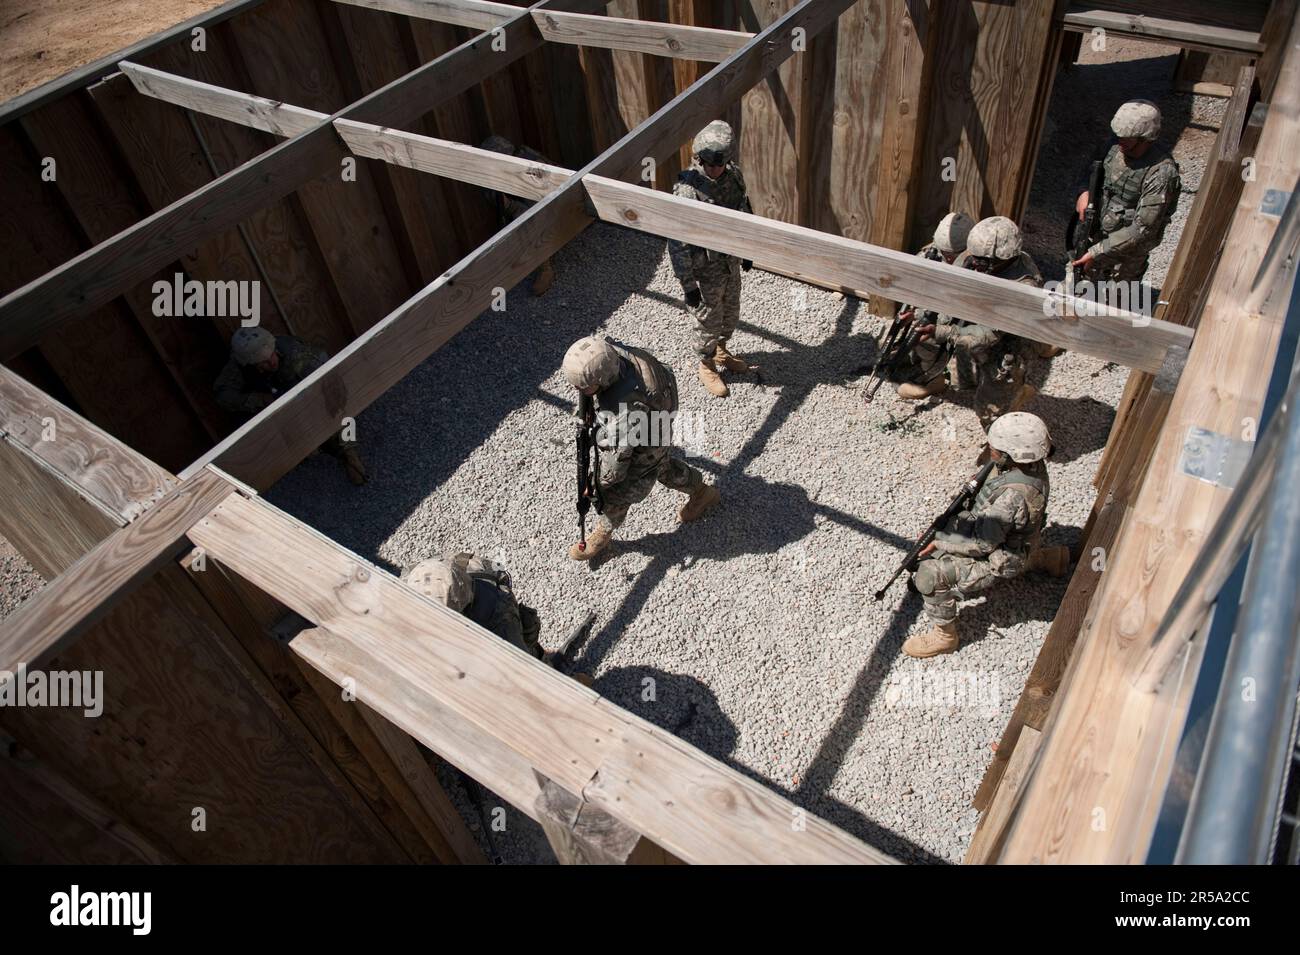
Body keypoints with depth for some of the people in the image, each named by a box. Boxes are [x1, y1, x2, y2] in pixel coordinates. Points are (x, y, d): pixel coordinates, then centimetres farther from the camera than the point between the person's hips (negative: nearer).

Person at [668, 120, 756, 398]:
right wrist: (688, 285, -22)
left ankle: (721, 352, 51)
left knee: (731, 314, 24)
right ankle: (706, 366, 39)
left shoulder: (734, 175, -9)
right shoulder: (687, 191, -29)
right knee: (708, 321, 14)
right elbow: (678, 243, -25)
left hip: (731, 262, 6)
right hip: (705, 270, -6)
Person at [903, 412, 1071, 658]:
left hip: (999, 560, -9)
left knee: (930, 574, -19)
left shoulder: (1013, 495, -38)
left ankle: (943, 636, 0)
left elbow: (982, 544, -29)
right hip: (1015, 542, 9)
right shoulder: (1030, 463, -12)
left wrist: (939, 541, -19)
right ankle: (1048, 558, 36)